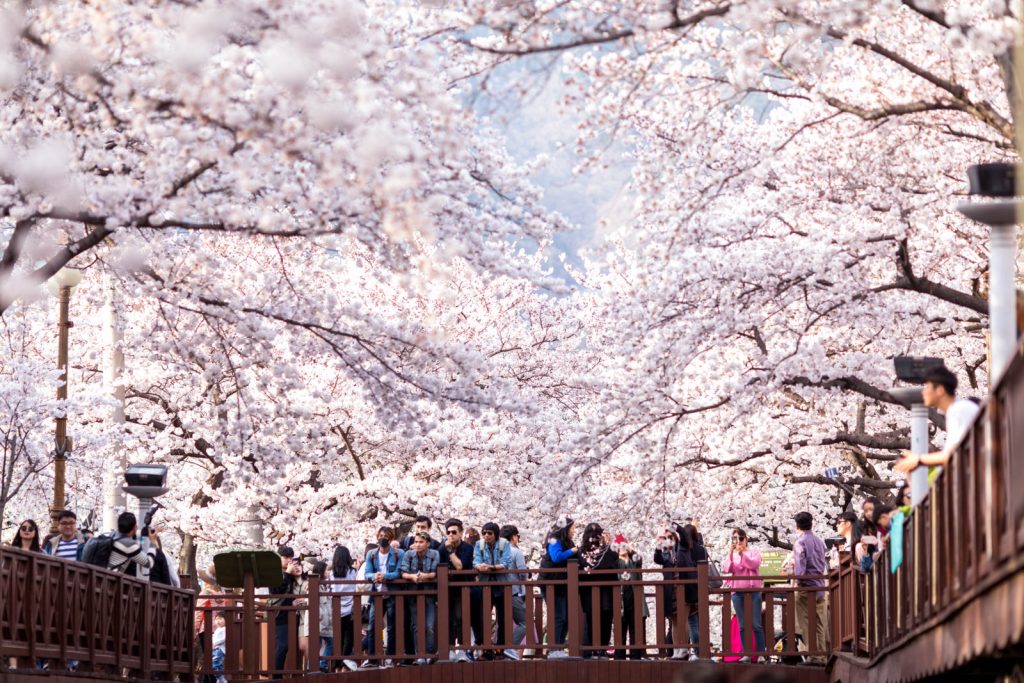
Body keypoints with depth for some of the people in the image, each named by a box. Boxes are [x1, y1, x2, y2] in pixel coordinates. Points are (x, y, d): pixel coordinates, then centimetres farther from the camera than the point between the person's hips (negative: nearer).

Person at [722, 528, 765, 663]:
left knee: (756, 624, -6)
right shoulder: (732, 554, 12)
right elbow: (726, 569, -2)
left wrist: (743, 553, -19)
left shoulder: (753, 551, 5)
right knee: (742, 625, 3)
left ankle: (760, 653, -5)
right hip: (737, 592, 3)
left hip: (753, 591, -3)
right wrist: (730, 554, -14)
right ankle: (746, 653, 5)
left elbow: (754, 564, -12)